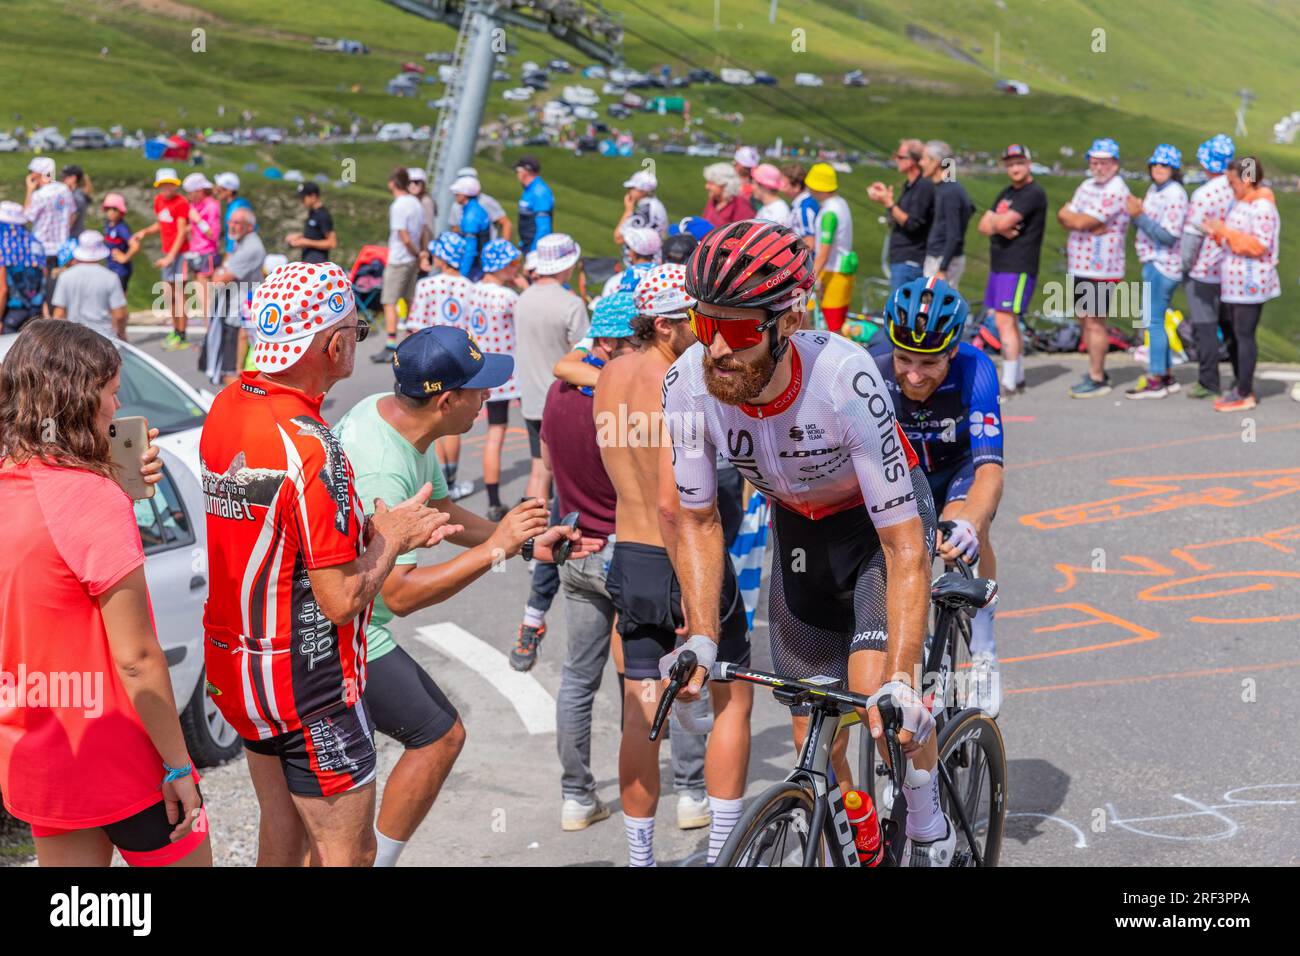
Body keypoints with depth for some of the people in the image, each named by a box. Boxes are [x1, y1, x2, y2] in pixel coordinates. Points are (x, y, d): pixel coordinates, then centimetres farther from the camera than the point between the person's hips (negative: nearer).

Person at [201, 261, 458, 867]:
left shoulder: (227, 406, 0)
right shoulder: (309, 447, -26)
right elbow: (343, 601, -24)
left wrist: (367, 529, 2)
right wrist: (389, 537, -7)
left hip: (234, 658, 9)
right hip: (307, 685, -9)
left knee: (281, 831, 23)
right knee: (348, 852, 3)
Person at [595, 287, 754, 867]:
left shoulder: (610, 376, 1)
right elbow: (670, 504, -27)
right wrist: (698, 599, -23)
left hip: (628, 563, 7)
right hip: (683, 564, -7)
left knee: (641, 716, 13)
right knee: (733, 700, 11)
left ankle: (639, 857, 20)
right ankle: (721, 850, 14)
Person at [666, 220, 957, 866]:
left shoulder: (845, 381, -38)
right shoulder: (688, 385, -26)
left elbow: (905, 545, -35)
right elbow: (698, 522, -10)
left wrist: (900, 680, -43)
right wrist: (701, 639, -22)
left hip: (881, 519, -4)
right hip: (798, 526, 4)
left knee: (876, 692, -25)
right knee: (815, 737, 3)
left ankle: (929, 832, 1)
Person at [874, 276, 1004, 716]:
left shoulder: (974, 371, -34)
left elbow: (990, 468, -43)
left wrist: (970, 525, -63)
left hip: (959, 469, -2)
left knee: (961, 524, -33)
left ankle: (983, 653, -16)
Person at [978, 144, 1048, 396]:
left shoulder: (1034, 194, -11)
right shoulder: (1007, 193, 18)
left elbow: (1004, 222, -21)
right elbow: (984, 226, 11)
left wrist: (994, 220, 2)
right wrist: (1000, 227, -10)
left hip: (1019, 268, -9)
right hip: (999, 267, 9)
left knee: (1005, 321, -13)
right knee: (1008, 323, 12)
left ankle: (1008, 383, -11)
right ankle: (1018, 379, 20)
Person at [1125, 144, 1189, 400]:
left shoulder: (1175, 194, -15)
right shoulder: (1155, 190, 13)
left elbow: (1168, 235, -21)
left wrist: (1139, 216, -22)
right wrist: (1137, 213, 0)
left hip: (1161, 266, -10)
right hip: (1154, 263, 10)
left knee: (1153, 321, -7)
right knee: (1156, 321, 15)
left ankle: (1155, 381, -3)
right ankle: (1166, 376, 23)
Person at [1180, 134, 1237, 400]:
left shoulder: (1204, 194, -19)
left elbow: (1192, 235, -16)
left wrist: (1186, 264, -3)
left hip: (1205, 272, -7)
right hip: (1234, 271, 7)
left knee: (1204, 328, 1)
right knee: (1231, 326, 17)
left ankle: (1208, 383, 3)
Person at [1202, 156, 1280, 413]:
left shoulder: (1262, 207, -15)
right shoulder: (1240, 203, 13)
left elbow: (1259, 246, -21)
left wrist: (1226, 231, -20)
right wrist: (1217, 233, 4)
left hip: (1250, 283, -9)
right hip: (1235, 282, 9)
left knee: (1244, 335, -6)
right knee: (1236, 334, 14)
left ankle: (1245, 395, -2)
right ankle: (1241, 385, 23)